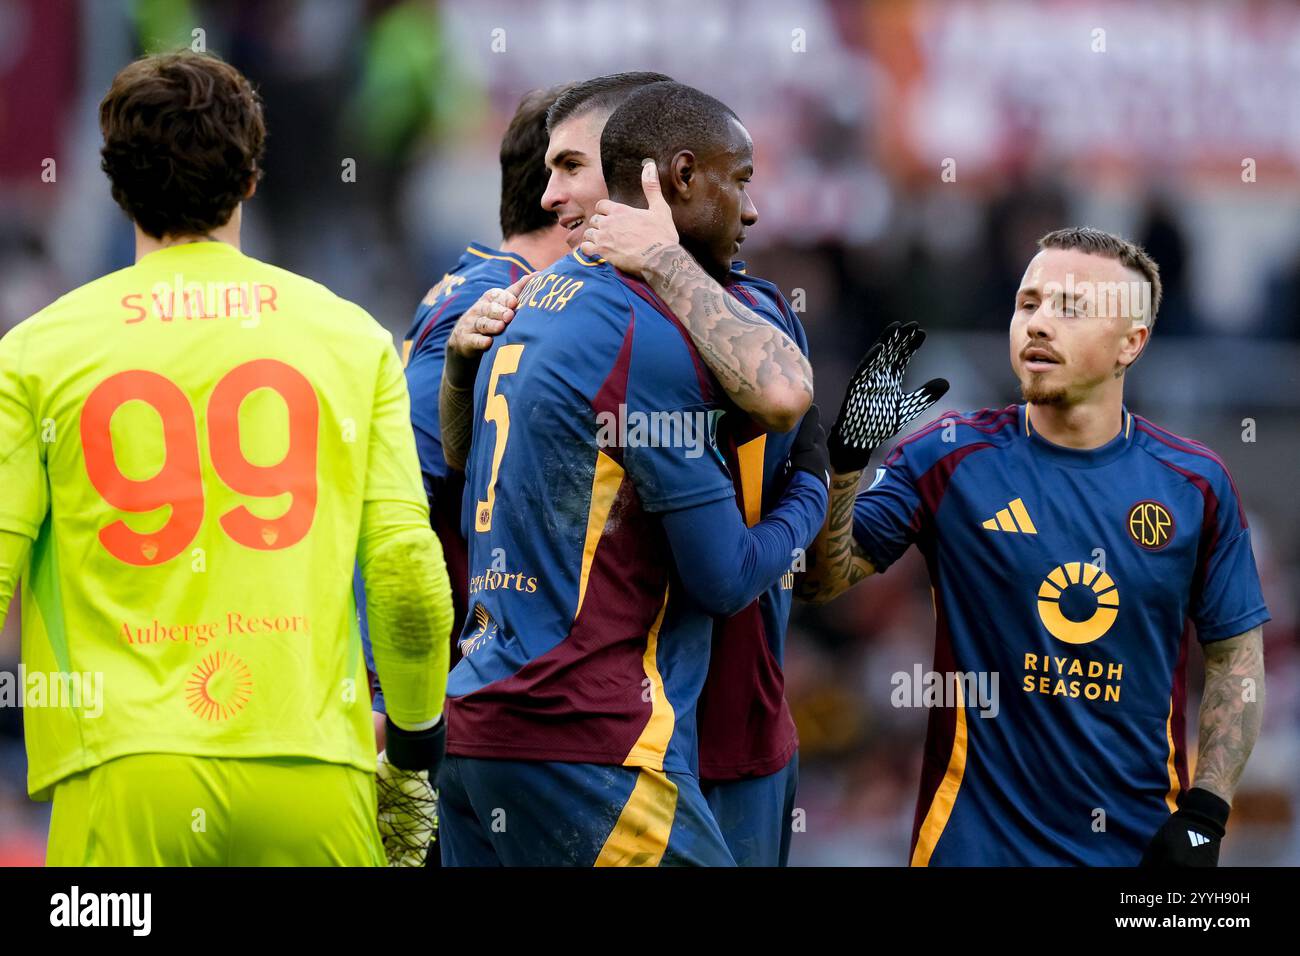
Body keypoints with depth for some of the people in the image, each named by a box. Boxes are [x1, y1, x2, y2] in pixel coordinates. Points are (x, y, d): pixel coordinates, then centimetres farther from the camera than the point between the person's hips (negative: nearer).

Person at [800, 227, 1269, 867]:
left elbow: (1235, 653, 6)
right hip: (979, 838, -1)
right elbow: (822, 579, -7)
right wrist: (845, 464, -23)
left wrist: (1205, 814, -3)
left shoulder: (1195, 483, 1)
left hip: (1144, 840, 1)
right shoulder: (950, 458, -3)